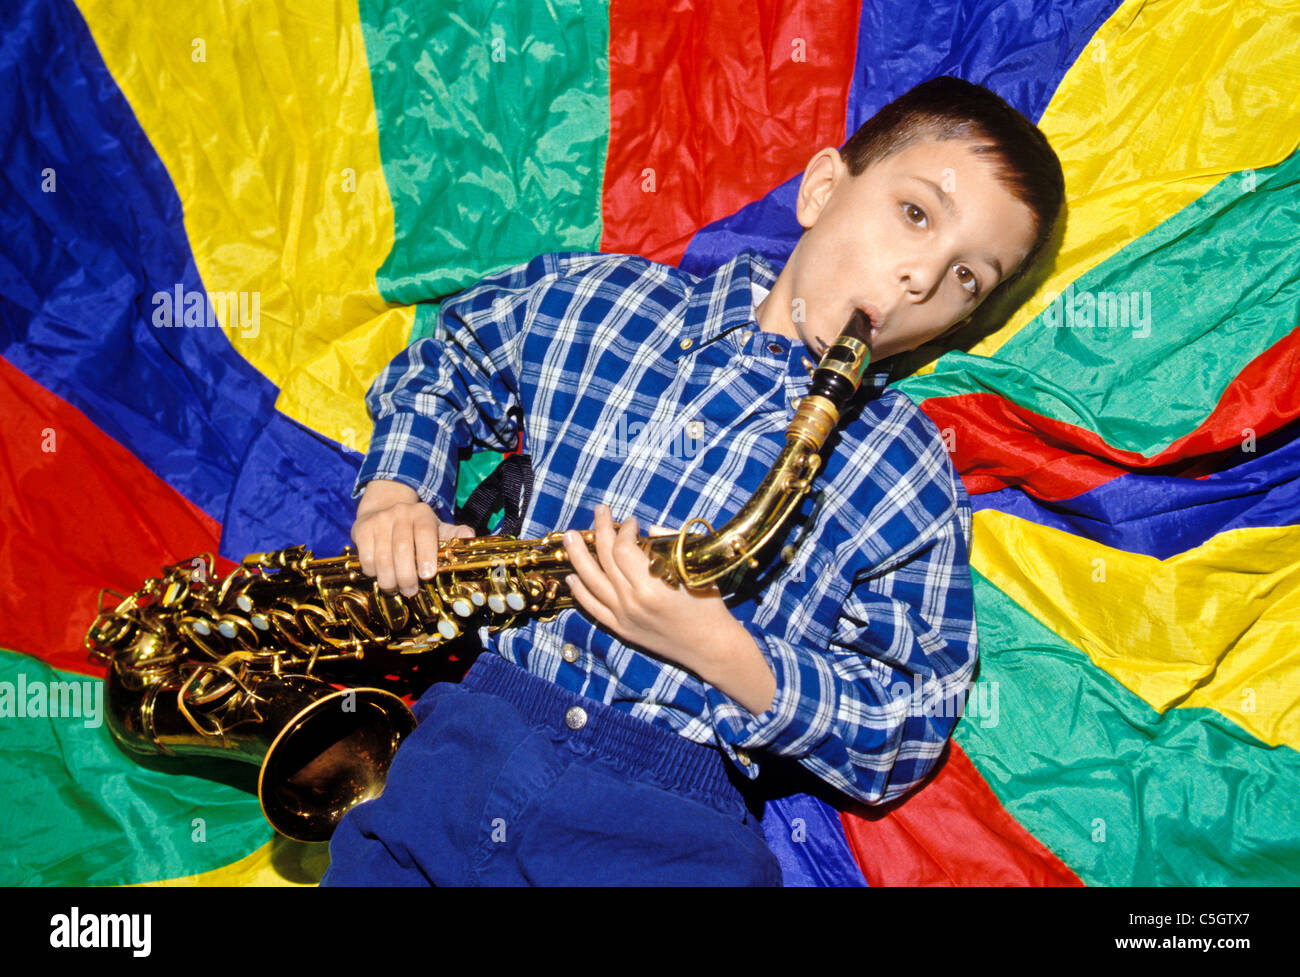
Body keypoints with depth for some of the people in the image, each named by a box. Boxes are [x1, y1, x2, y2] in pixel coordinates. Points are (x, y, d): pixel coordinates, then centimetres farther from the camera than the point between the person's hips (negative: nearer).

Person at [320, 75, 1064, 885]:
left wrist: (729, 657, -14)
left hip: (674, 830, 0)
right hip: (470, 740, 1)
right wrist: (395, 492, 8)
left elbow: (907, 739, 1)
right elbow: (445, 362, 26)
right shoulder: (596, 301, 8)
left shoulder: (911, 485, 1)